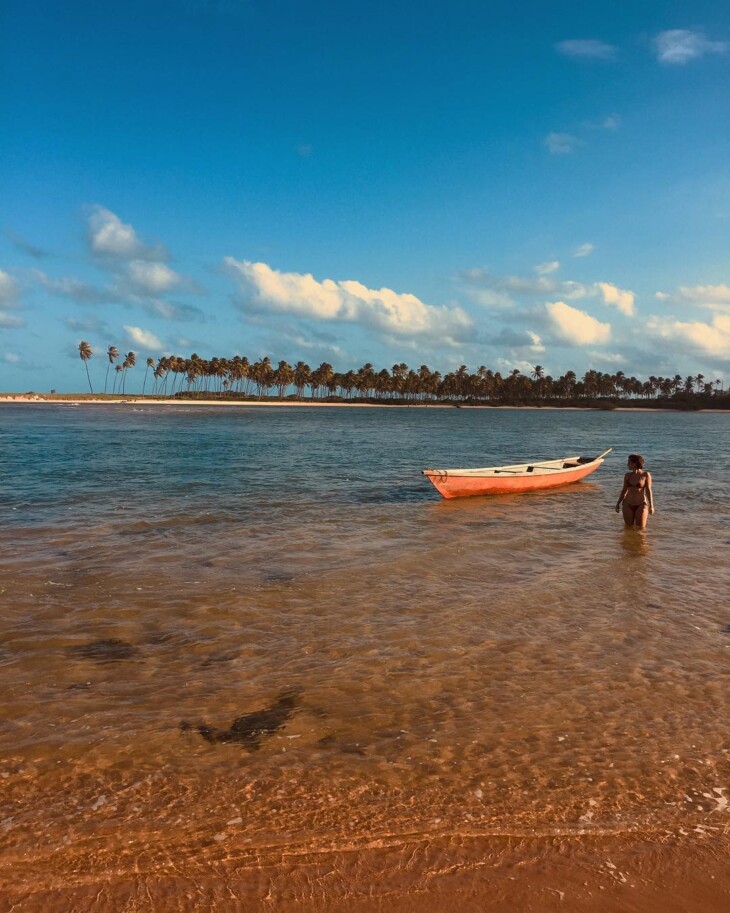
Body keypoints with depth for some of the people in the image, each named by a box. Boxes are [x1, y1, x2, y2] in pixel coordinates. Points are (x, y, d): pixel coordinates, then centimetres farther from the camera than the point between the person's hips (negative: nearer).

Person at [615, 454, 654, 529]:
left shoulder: (646, 475, -8)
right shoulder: (627, 475, 3)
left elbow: (648, 490, -7)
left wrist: (651, 506, -10)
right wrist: (618, 503, 13)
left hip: (641, 505, -3)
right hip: (628, 504, 3)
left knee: (641, 528, 0)